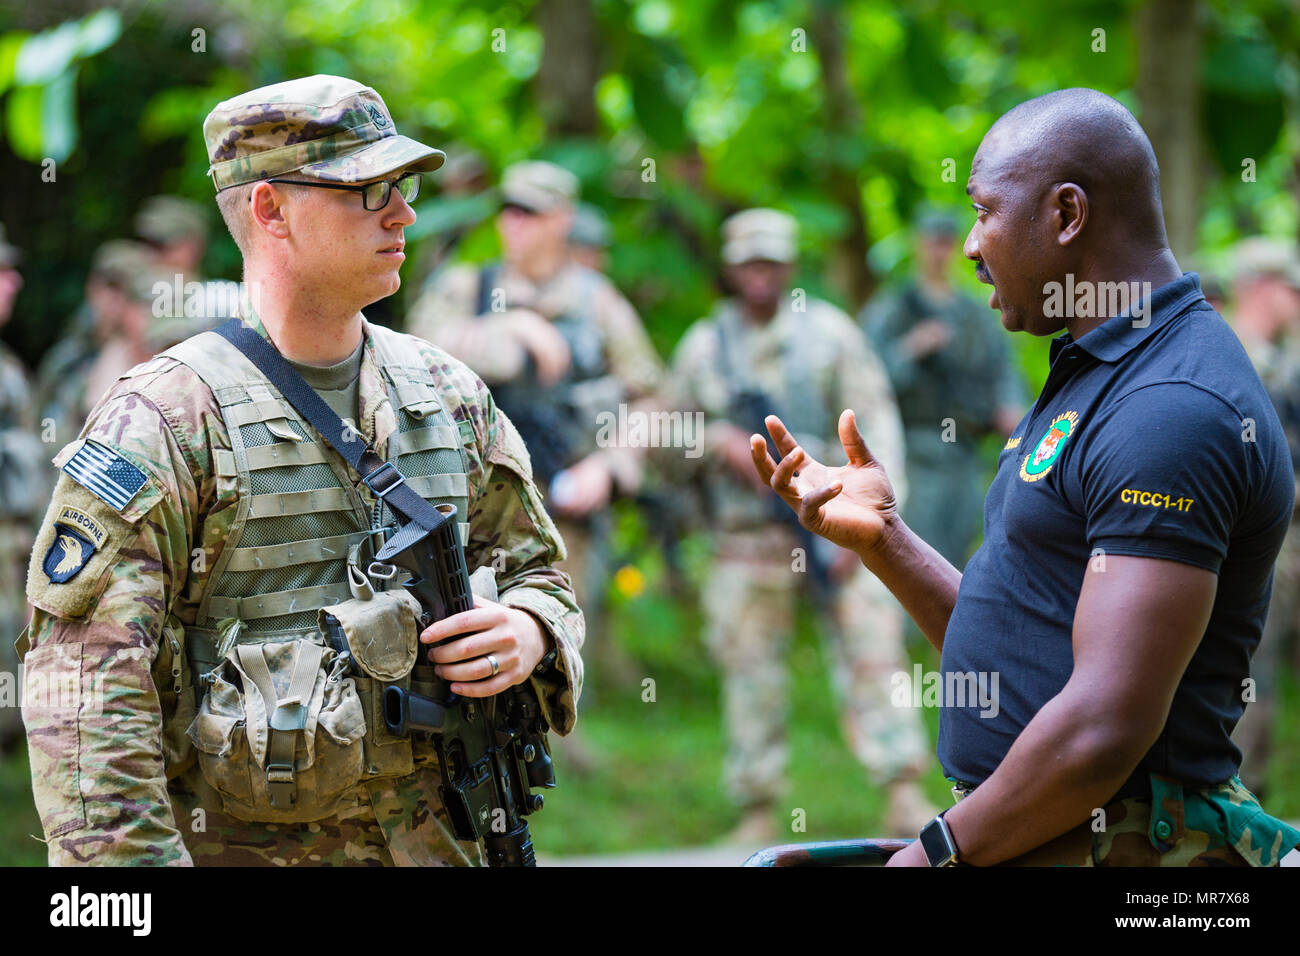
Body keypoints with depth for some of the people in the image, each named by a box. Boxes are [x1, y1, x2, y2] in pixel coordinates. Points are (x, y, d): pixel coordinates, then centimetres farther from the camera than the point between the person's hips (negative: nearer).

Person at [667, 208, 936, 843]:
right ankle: (757, 810, 10)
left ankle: (904, 796, -8)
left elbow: (875, 423, -1)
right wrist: (721, 441, -8)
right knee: (750, 670, 2)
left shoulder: (829, 331, 2)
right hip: (746, 534, 1)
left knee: (872, 648, -9)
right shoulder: (704, 345, 8)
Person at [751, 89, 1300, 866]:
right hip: (1023, 839, 9)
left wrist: (941, 849, -13)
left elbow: (1107, 726, -22)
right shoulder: (1095, 379, 17)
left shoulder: (1174, 412, -16)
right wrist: (880, 536, 10)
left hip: (1117, 847, -9)